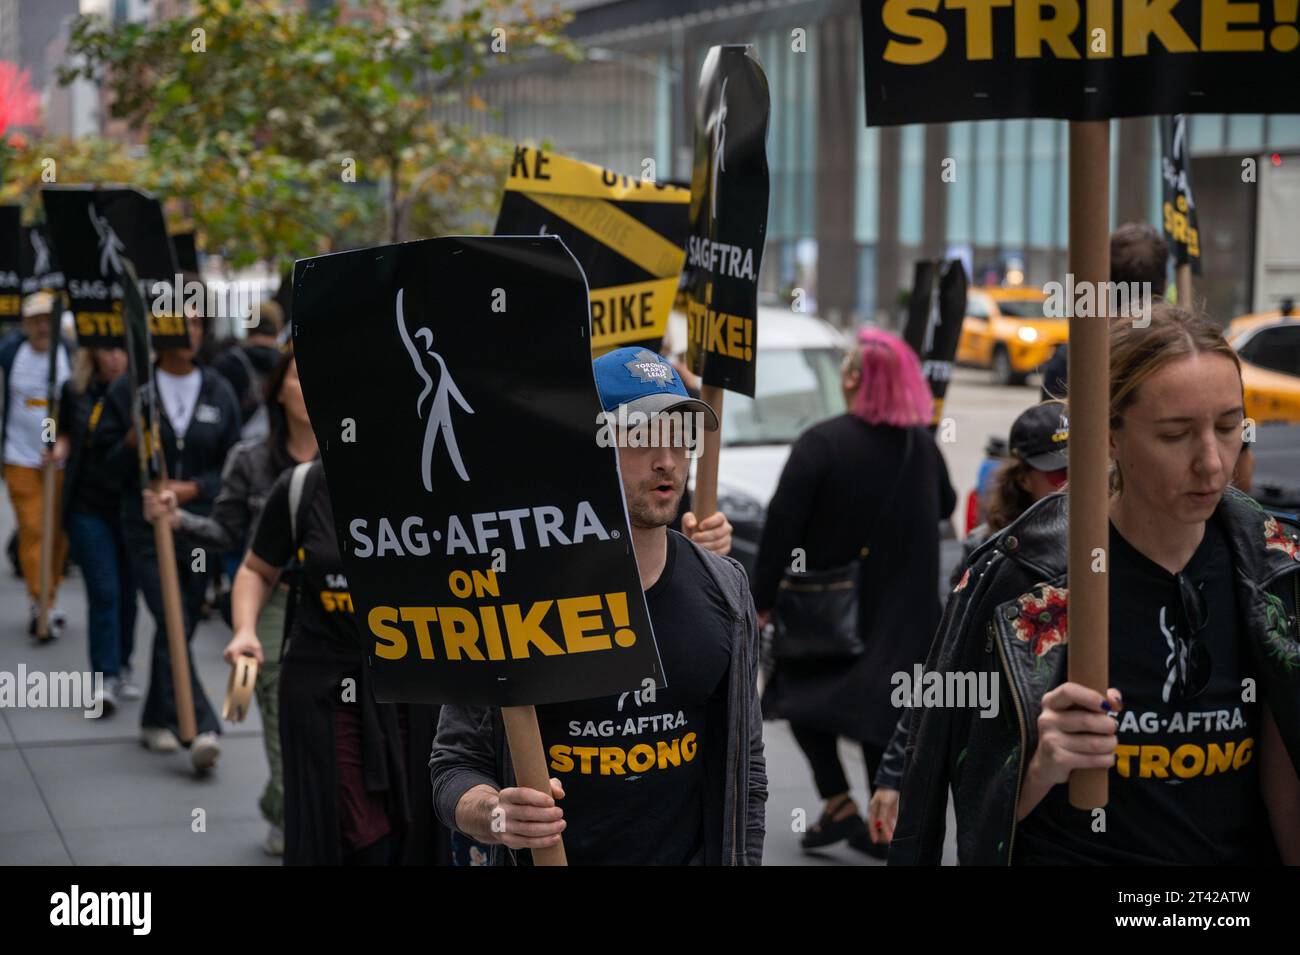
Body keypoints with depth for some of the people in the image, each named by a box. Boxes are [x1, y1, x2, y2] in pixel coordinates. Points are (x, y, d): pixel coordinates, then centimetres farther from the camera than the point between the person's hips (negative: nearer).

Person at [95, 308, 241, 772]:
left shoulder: (218, 392, 6)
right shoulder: (128, 390, 0)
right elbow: (108, 464, 3)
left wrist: (193, 488, -10)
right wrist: (133, 441, -18)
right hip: (147, 528, -3)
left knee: (178, 628, 10)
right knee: (173, 626, -14)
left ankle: (158, 721, 27)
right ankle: (201, 727, -19)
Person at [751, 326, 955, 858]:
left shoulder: (821, 444, -16)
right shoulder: (922, 446, 1)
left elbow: (781, 526, -17)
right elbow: (945, 506, 18)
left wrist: (763, 599, -10)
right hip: (902, 609, 4)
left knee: (805, 694, 14)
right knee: (879, 711, 13)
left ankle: (838, 804, 1)